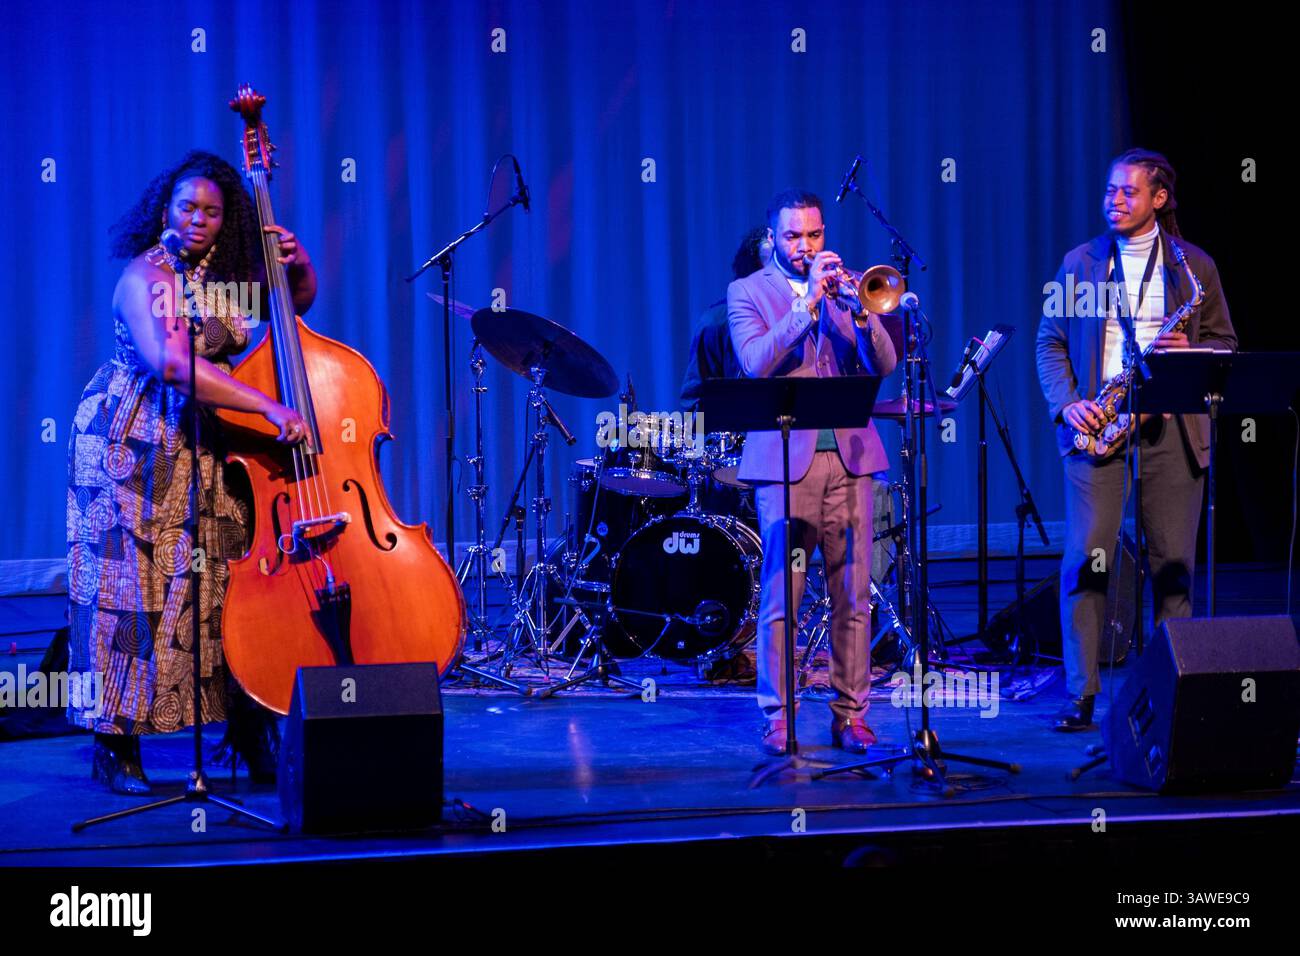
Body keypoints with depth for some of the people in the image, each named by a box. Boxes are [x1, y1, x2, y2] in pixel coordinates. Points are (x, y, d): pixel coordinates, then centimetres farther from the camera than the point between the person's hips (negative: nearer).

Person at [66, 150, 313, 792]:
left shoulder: (227, 275, 6)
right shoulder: (145, 277, -16)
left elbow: (297, 302, 22)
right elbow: (171, 363, -32)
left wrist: (298, 264, -3)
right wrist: (268, 407, -36)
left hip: (201, 447, 6)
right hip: (130, 445, -6)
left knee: (226, 578, -3)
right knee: (131, 585, -6)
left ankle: (253, 738, 5)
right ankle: (115, 747, 1)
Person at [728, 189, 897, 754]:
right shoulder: (747, 293, 7)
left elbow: (884, 365, 4)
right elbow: (755, 362, -11)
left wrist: (862, 314, -13)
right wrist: (809, 303, -16)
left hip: (849, 457, 3)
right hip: (785, 458, -3)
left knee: (854, 596, 2)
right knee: (780, 597, -4)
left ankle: (850, 713, 9)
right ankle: (777, 718, 2)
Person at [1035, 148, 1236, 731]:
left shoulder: (1194, 266, 8)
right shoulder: (1080, 262, 11)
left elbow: (1224, 344, 10)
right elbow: (1050, 342, 11)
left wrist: (1190, 351, -11)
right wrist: (1066, 403, -5)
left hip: (1169, 426, 0)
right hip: (1095, 423, 0)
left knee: (1173, 561, 1)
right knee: (1085, 556, -6)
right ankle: (1080, 694, -2)